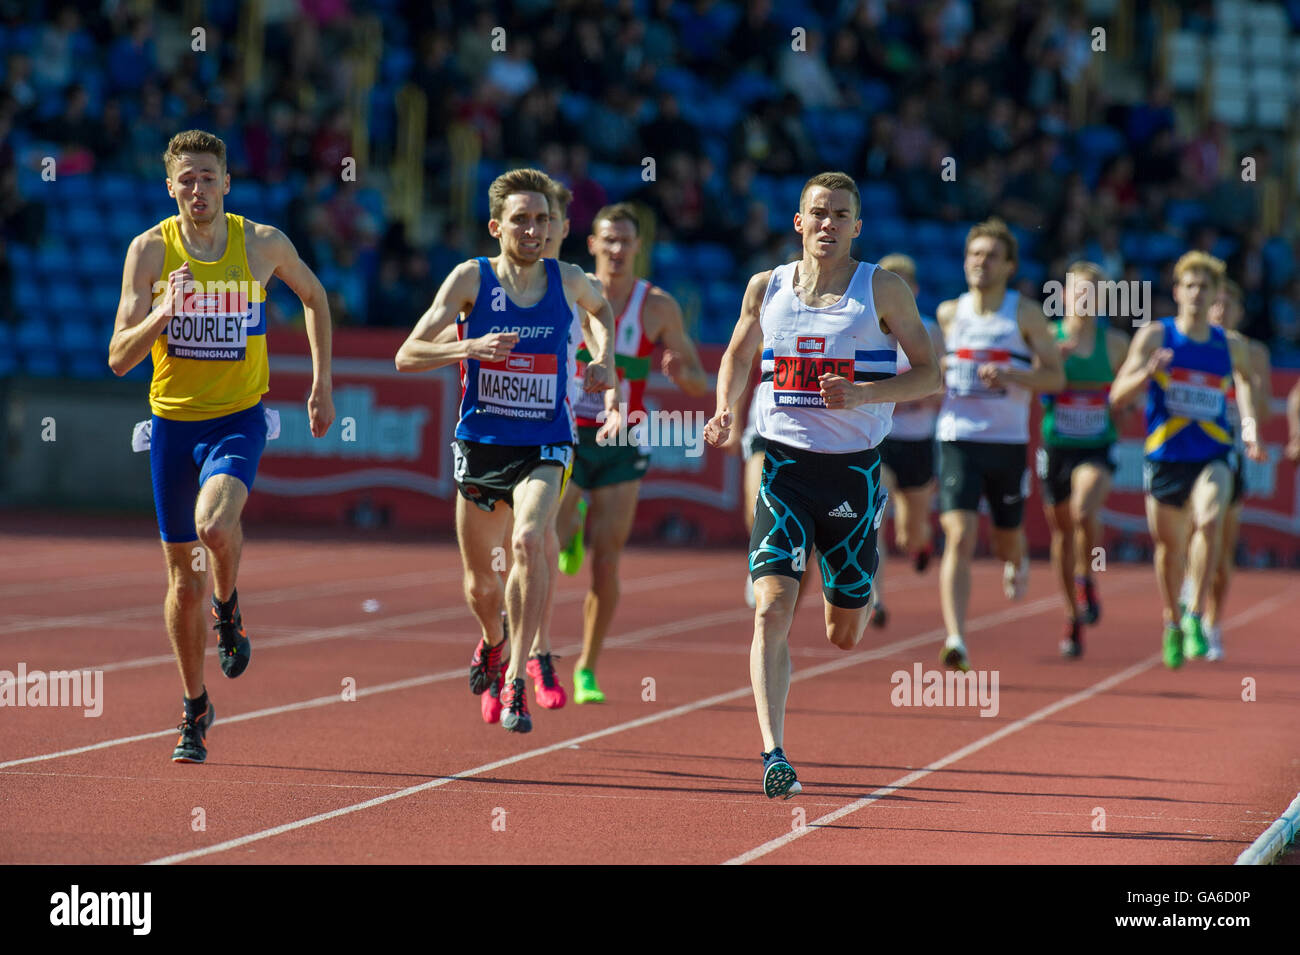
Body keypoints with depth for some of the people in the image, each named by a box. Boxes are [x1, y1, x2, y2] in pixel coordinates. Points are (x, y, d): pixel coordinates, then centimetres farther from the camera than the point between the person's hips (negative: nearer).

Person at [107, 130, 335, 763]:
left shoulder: (263, 244, -6)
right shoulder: (149, 250, -7)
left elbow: (313, 296, 16)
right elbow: (119, 358, -8)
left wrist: (322, 384, 13)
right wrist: (162, 314, -27)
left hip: (238, 419, -2)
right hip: (172, 421, 2)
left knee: (215, 525, -32)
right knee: (184, 578, 9)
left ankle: (228, 610, 2)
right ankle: (196, 711, 27)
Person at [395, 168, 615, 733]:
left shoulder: (567, 280, -1)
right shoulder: (472, 278, -7)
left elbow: (600, 310, 26)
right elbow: (407, 355, -12)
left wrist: (604, 356, 7)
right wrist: (469, 348, -28)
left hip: (545, 447, -1)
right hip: (480, 444, 1)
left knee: (529, 541, -29)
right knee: (479, 578, 14)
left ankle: (515, 681, -24)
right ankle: (493, 641, 50)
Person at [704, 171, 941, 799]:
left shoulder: (882, 289, -2)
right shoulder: (766, 288, 5)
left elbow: (929, 373, -2)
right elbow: (738, 355, 22)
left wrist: (864, 394, -18)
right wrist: (725, 411, 3)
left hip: (854, 468, 0)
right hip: (784, 465, 1)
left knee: (845, 636, 10)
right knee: (772, 610, -19)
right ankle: (774, 754, -21)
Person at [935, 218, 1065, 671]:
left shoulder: (1026, 314, -2)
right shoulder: (948, 313, 6)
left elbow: (1056, 377, -4)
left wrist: (1012, 375, -19)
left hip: (1008, 442, 0)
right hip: (958, 440, 0)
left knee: (1007, 539, 14)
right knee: (959, 539, -16)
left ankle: (1017, 563, 53)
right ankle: (956, 641, -22)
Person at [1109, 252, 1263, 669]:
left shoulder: (1231, 346, 6)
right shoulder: (1154, 336, -1)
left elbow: (1246, 383, 26)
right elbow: (1118, 396, -5)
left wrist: (1249, 425, 9)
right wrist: (1146, 372, -25)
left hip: (1212, 455, 0)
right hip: (1165, 456, 0)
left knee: (1209, 520, -28)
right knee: (1169, 547, 11)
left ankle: (1196, 617, -21)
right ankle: (1171, 622, 36)